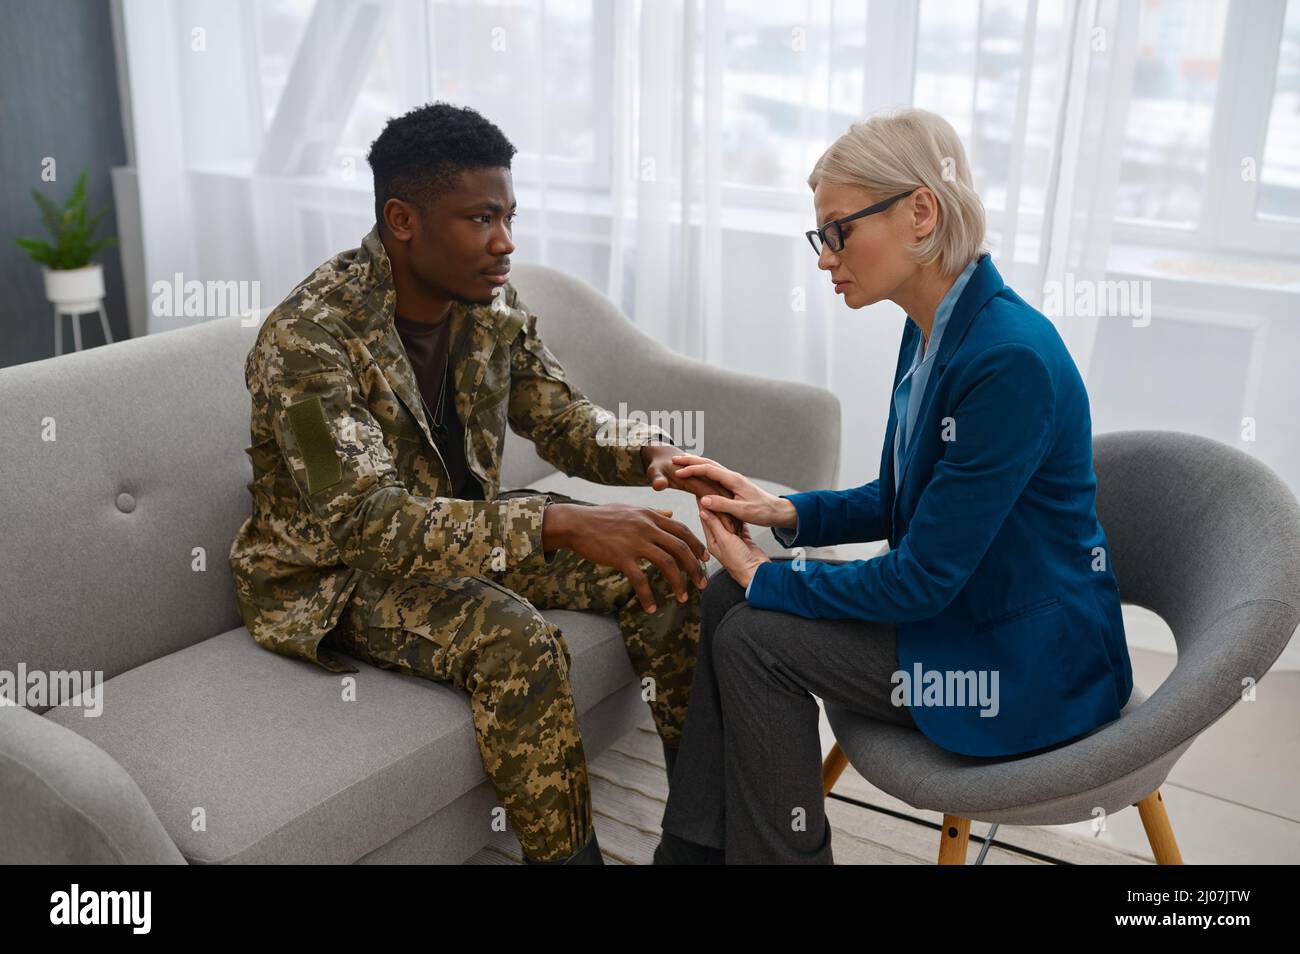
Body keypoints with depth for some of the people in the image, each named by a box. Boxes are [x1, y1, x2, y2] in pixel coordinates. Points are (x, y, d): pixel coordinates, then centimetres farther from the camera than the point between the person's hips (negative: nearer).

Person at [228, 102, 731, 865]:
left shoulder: (494, 302, -7)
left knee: (664, 562, -8)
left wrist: (649, 452, -20)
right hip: (334, 571, -6)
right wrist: (560, 523, -44)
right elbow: (369, 523, -35)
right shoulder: (307, 341, -28)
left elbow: (562, 415, 3)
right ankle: (569, 855, -11)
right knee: (515, 640, -33)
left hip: (461, 529, 7)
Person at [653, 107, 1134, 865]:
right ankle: (695, 848, 8)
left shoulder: (1011, 359, -27)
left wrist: (768, 578, -12)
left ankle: (779, 851, 7)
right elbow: (899, 502, 13)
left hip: (1030, 663, -9)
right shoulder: (933, 329, 1)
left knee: (755, 639, -14)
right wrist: (784, 512, -2)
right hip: (958, 599, 9)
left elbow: (921, 580, -24)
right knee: (731, 596, -1)